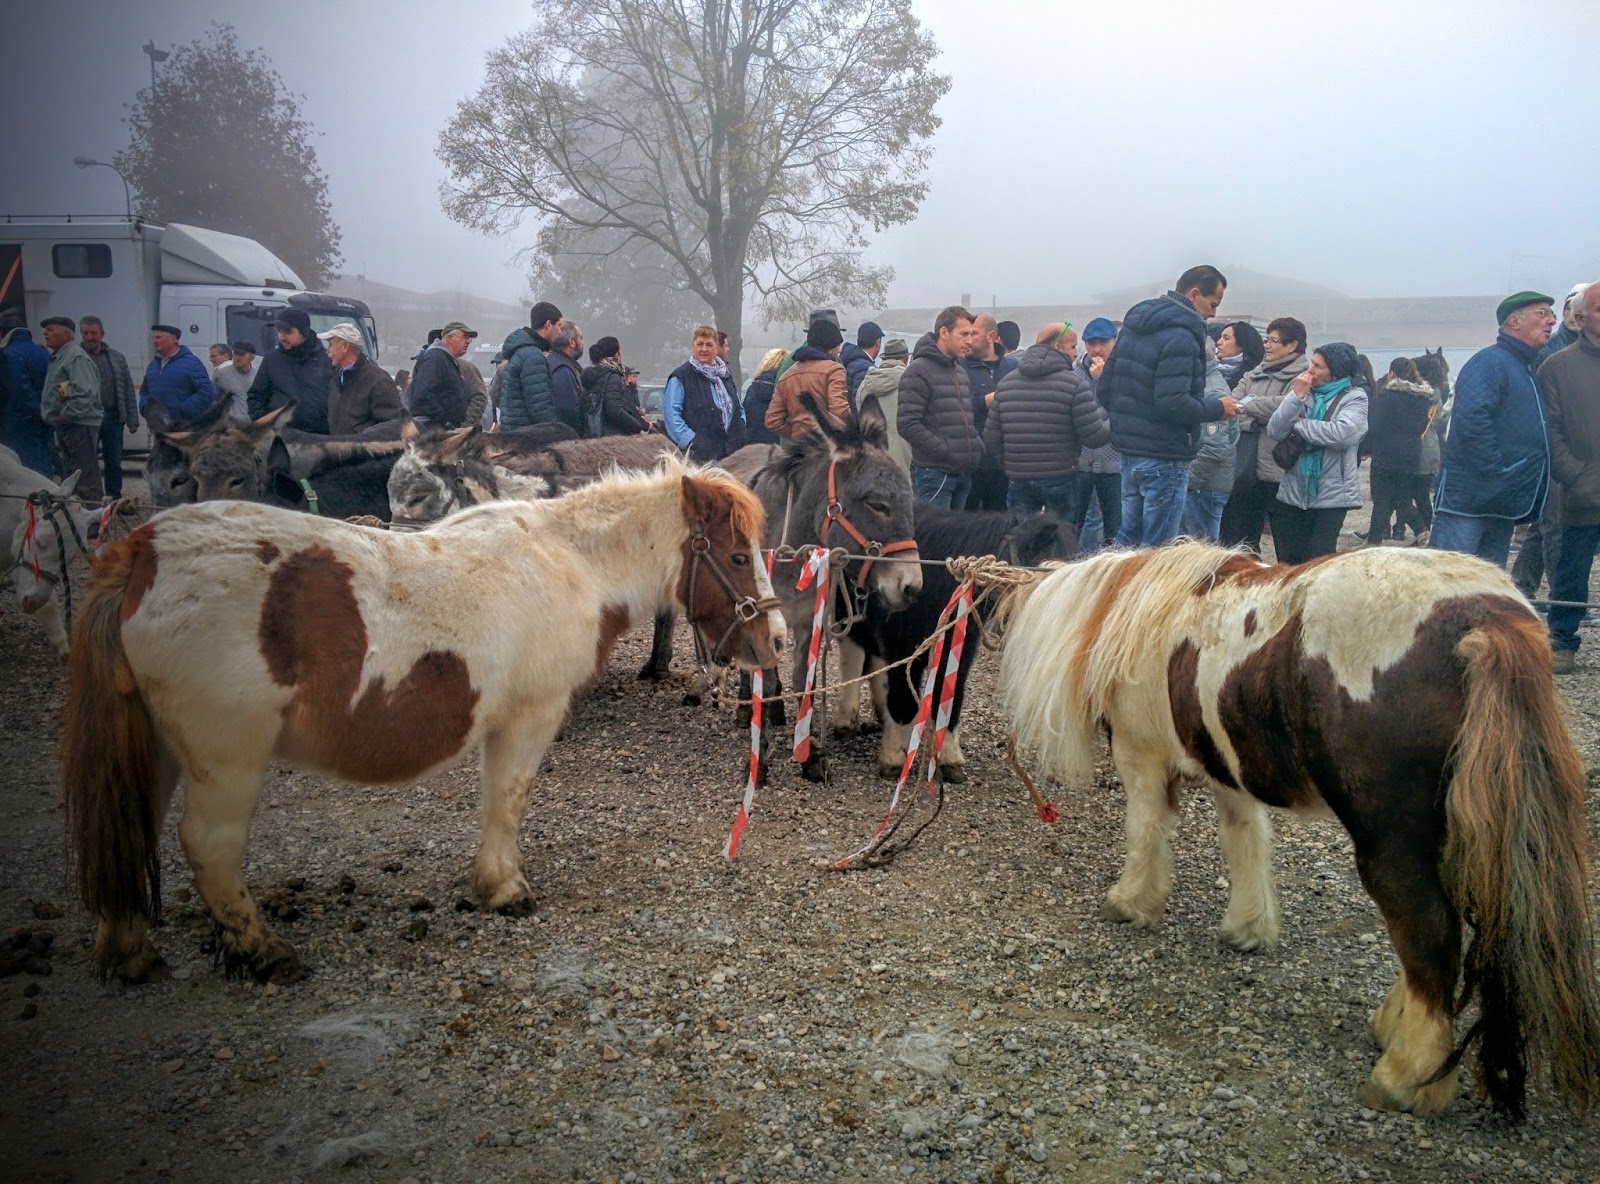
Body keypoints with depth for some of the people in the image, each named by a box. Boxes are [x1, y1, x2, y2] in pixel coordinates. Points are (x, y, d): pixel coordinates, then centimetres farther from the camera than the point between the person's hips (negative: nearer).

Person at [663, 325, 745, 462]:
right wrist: (690, 440, -20)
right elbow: (671, 415, -11)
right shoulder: (680, 377, -3)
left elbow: (738, 409, 30)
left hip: (731, 451, 6)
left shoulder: (724, 375, 19)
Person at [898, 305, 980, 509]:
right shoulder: (918, 371, -9)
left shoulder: (960, 372, 20)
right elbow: (907, 425, -17)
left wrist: (977, 445, 9)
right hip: (934, 472, -9)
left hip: (963, 472, 9)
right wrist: (944, 451, -18)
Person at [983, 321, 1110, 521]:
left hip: (1018, 480, 4)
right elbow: (1094, 437, -10)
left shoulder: (1006, 383, 7)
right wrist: (1115, 421, 10)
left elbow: (991, 439, 7)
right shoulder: (1075, 383, -8)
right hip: (1061, 480, -4)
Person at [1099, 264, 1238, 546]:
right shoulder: (1180, 336, -17)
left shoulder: (1134, 325, 11)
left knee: (1128, 537, 17)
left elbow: (1105, 391, 13)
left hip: (1129, 449, 9)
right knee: (1158, 549, -2)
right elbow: (1173, 404, -25)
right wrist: (1217, 408, -10)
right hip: (1165, 457, -9)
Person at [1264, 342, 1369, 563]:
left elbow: (1342, 433, -23)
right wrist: (1296, 396, -12)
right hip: (1293, 491, 5)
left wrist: (1298, 423, -10)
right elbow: (1274, 431, -2)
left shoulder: (1354, 398, -4)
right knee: (1287, 561, 10)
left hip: (1331, 494, -4)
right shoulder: (1304, 392, 8)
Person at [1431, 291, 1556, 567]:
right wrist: (1497, 471, -22)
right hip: (1468, 499, -10)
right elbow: (1471, 420, -25)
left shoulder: (1528, 371, 20)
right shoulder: (1490, 362, -10)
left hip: (1504, 507, 10)